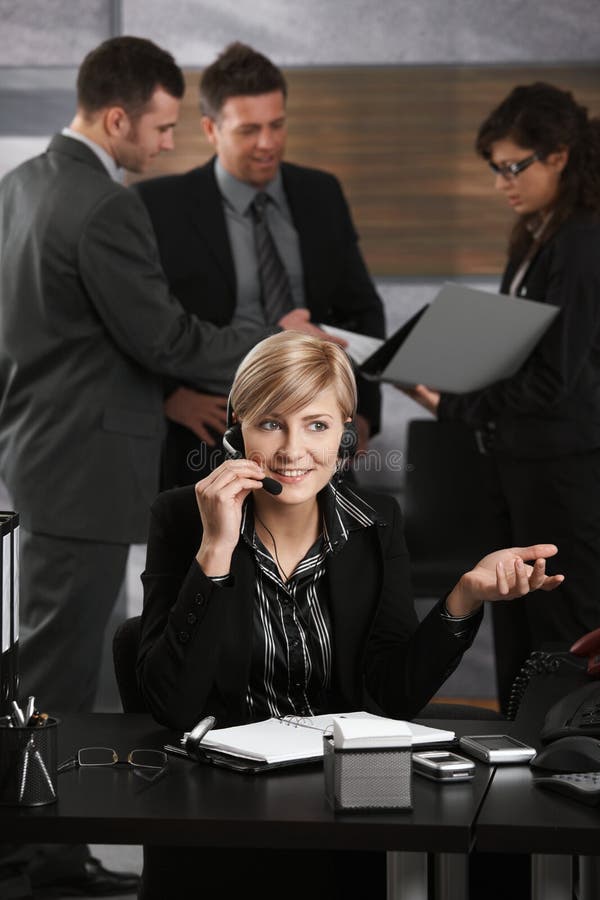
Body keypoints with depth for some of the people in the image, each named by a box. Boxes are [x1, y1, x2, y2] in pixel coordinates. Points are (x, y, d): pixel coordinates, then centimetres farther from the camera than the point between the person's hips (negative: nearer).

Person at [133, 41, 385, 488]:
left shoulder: (322, 194, 7)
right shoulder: (161, 206, -7)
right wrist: (167, 395, -13)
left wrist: (361, 413, 4)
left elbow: (361, 310, 14)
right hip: (212, 434, -4)